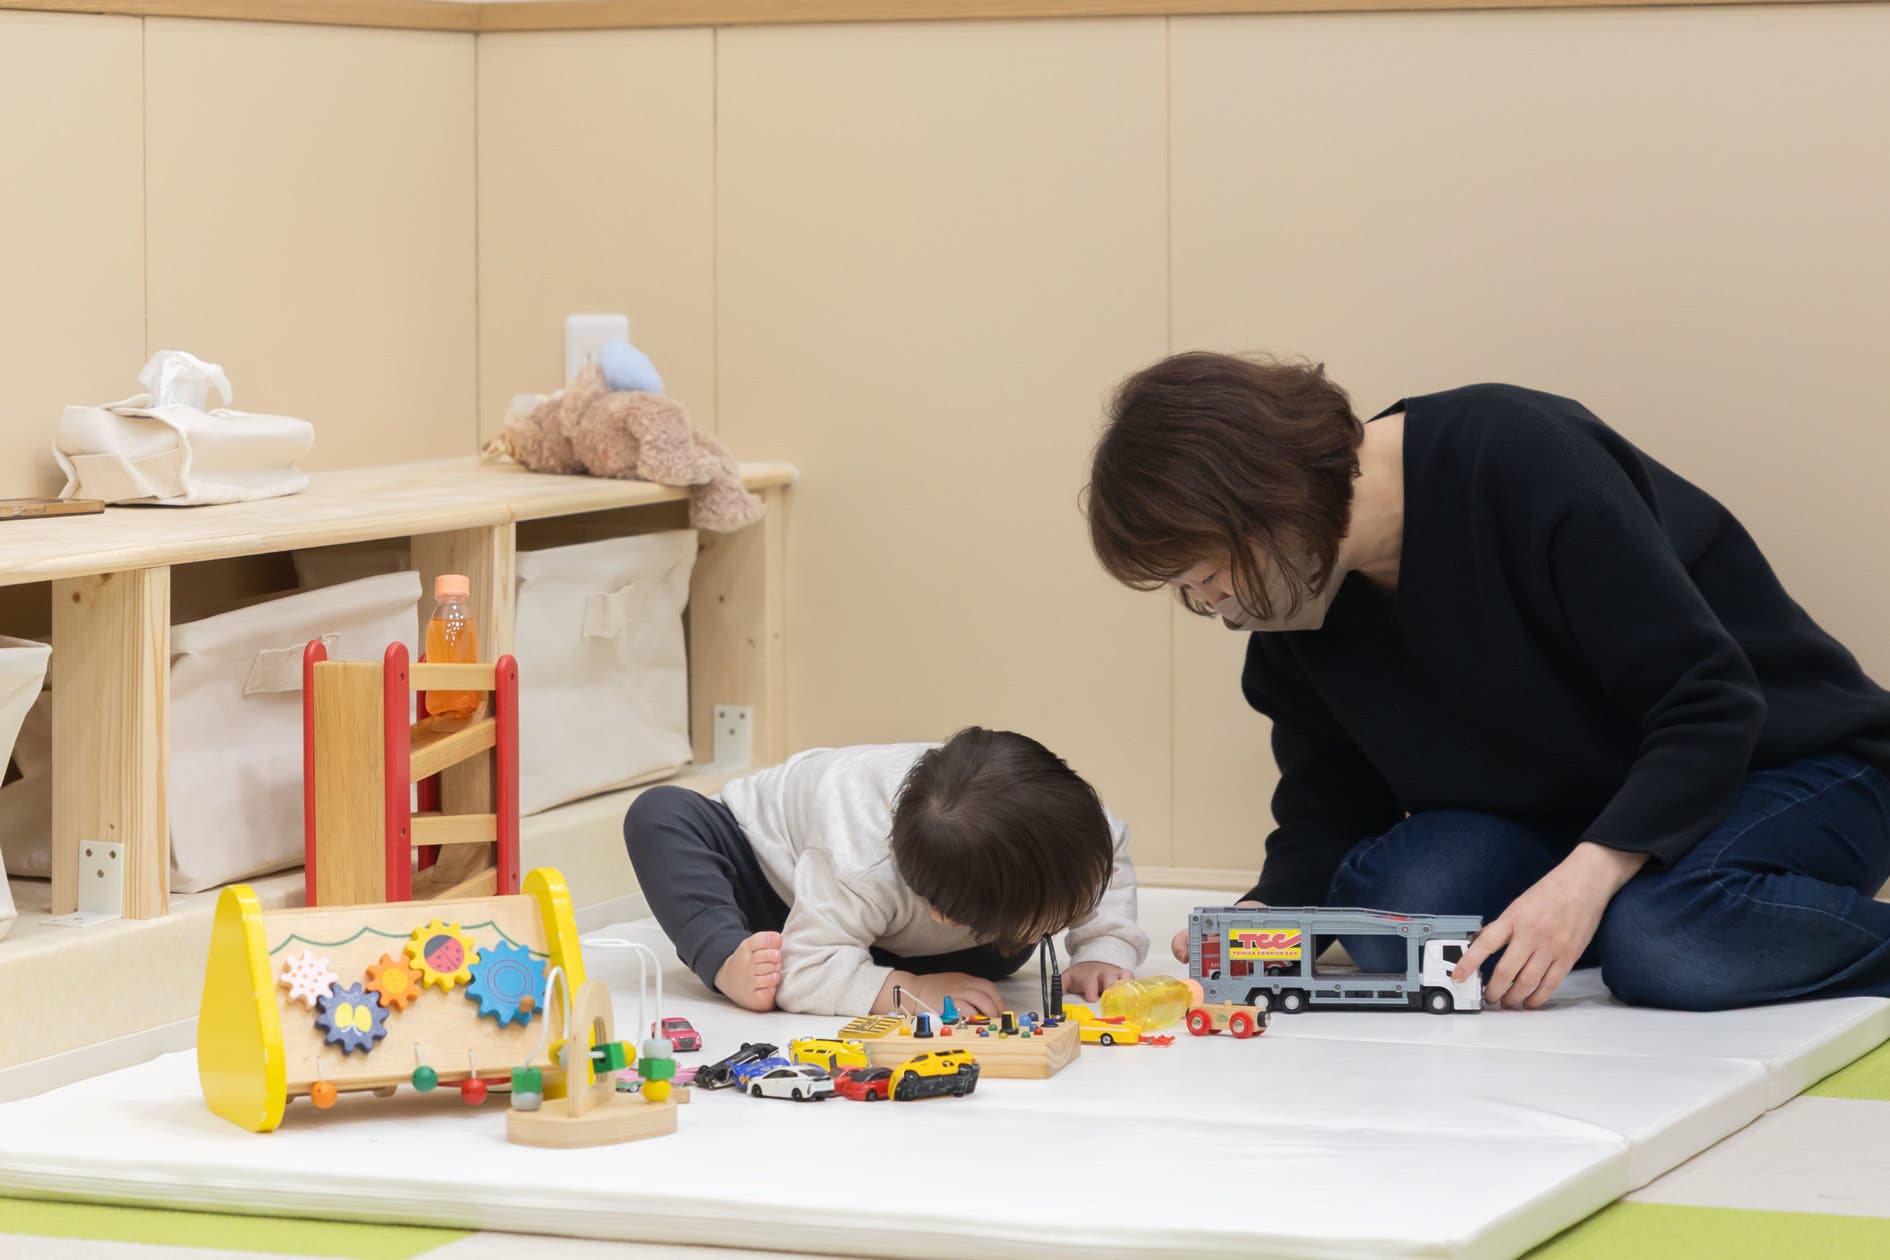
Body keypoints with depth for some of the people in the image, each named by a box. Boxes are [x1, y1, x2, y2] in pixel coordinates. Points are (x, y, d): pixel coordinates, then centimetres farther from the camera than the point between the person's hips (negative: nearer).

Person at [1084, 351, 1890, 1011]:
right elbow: (1327, 811, 3)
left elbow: (1711, 706, -29)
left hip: (1781, 766, -6)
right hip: (1559, 810, 6)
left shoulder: (1522, 462, -28)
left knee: (1666, 945, -38)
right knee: (1389, 898, -25)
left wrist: (1589, 874, -41)